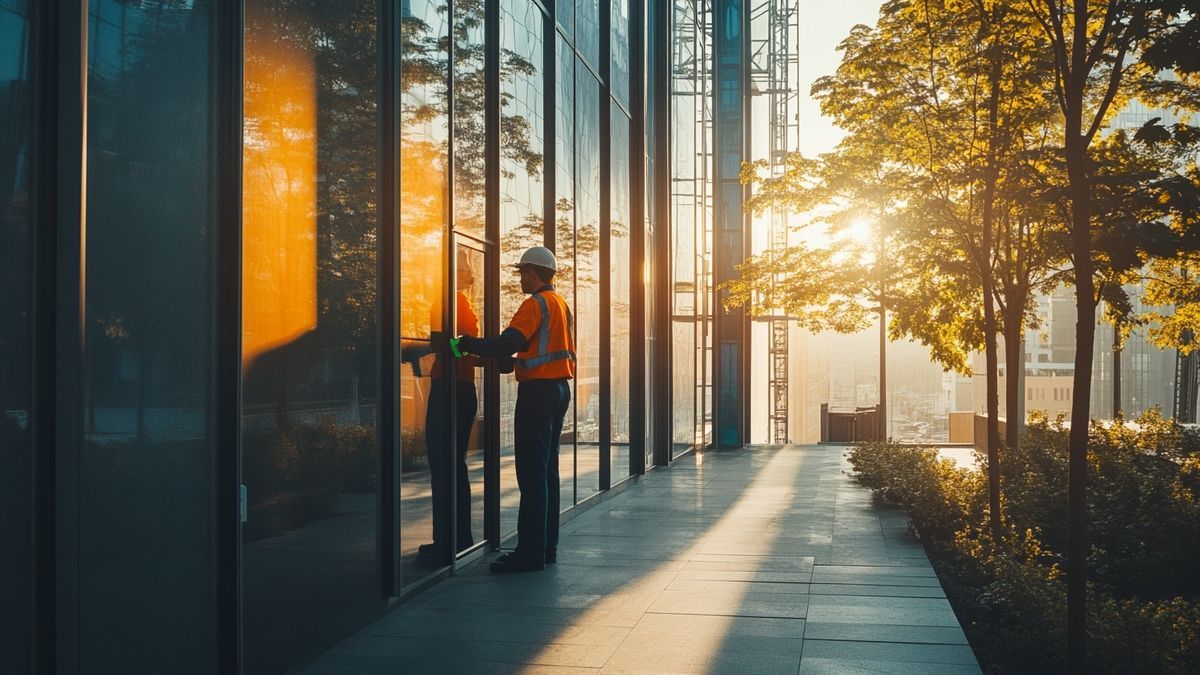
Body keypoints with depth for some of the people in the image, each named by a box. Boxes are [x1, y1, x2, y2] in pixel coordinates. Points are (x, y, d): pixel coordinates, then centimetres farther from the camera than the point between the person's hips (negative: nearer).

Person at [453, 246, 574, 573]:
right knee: (547, 470, 13)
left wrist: (467, 344, -13)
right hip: (560, 389, 10)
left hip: (538, 390, -10)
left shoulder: (537, 303, -12)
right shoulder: (562, 304, 17)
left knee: (532, 474, -9)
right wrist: (518, 361, 21)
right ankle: (547, 546, 17)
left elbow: (508, 342, -22)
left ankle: (530, 552, -9)